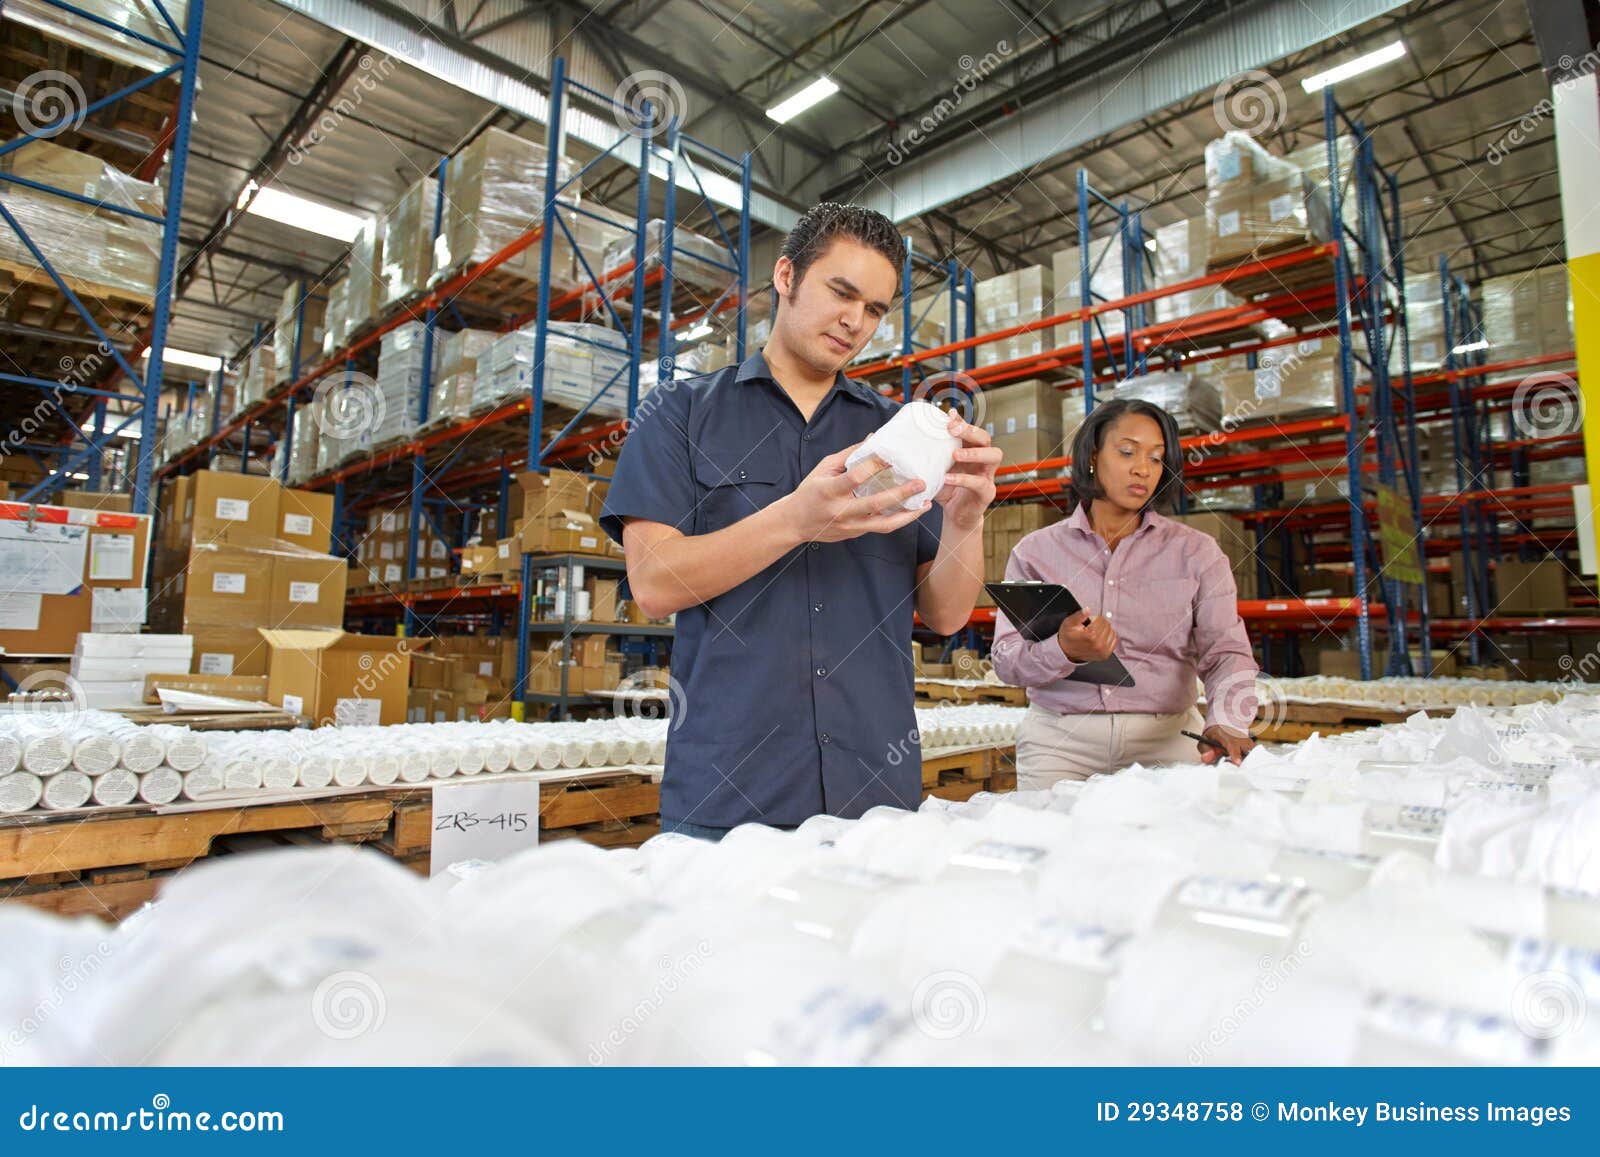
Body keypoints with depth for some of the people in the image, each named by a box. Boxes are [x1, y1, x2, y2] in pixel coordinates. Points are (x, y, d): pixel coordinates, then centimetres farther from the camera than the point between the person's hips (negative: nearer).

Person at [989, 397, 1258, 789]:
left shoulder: (1195, 552, 7)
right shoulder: (1034, 552, 4)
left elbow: (1226, 651, -3)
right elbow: (1006, 660, -3)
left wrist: (1226, 725, -22)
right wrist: (1063, 651, -24)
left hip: (1166, 742, 1)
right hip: (1058, 742, 0)